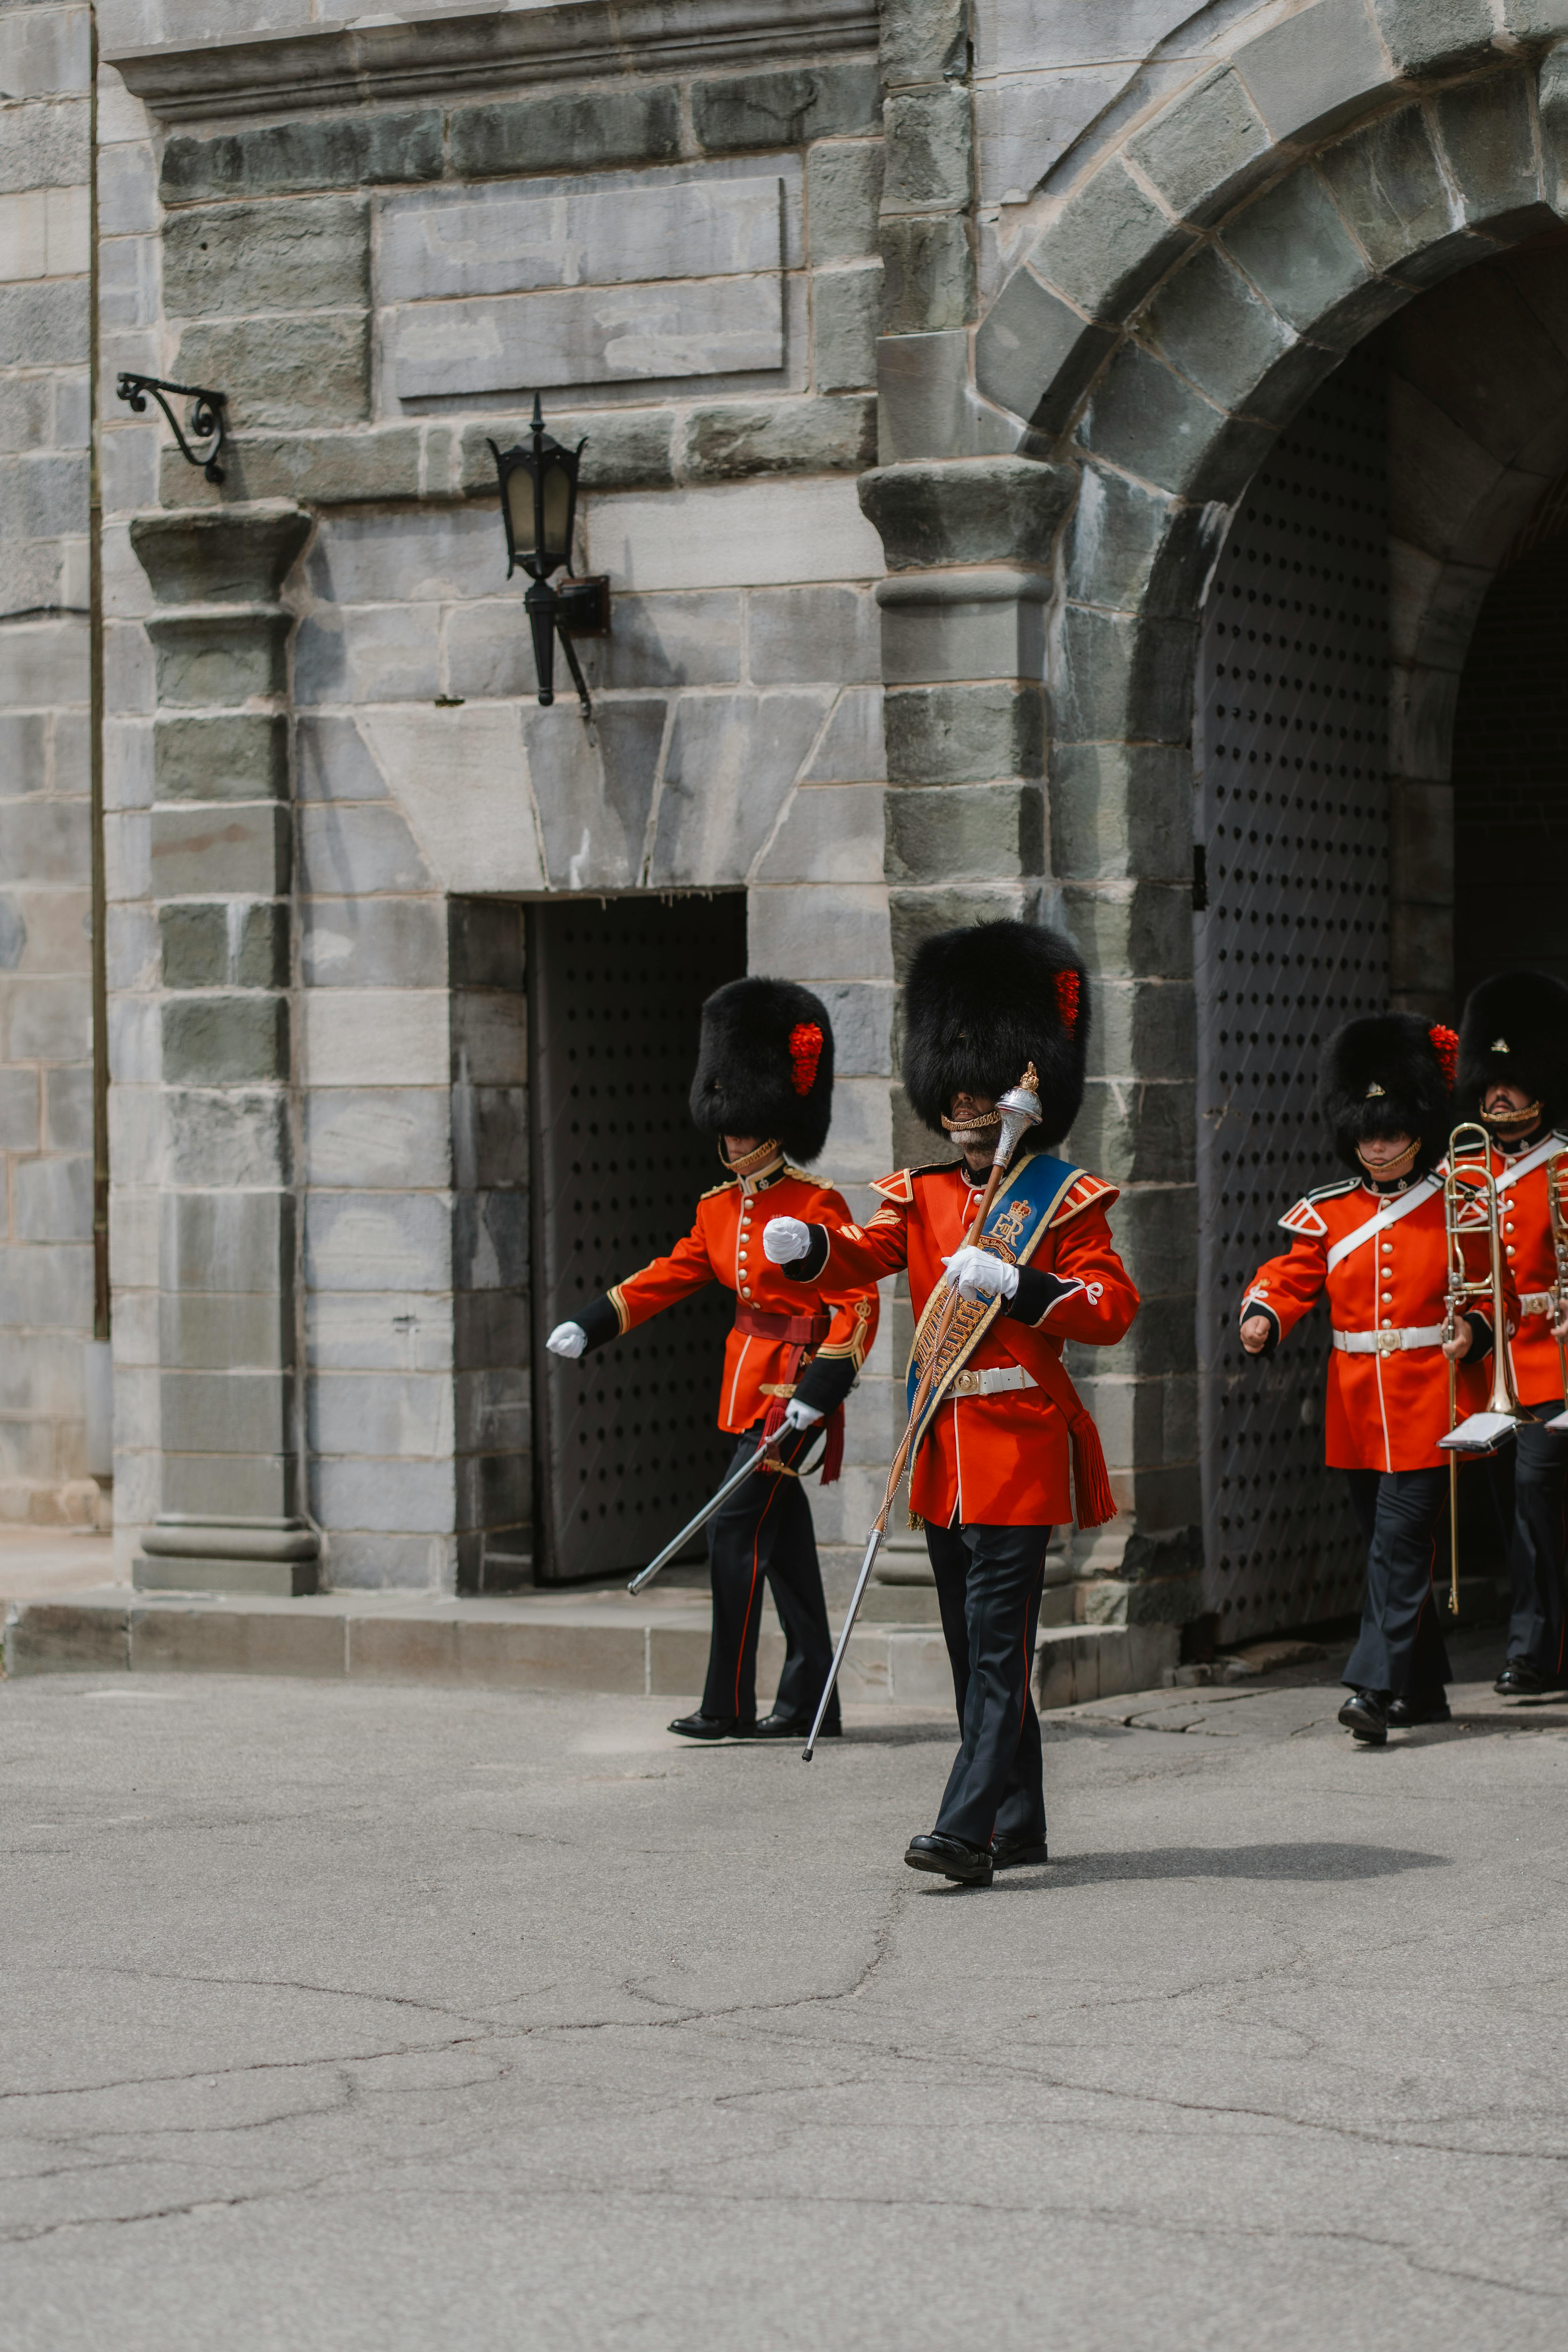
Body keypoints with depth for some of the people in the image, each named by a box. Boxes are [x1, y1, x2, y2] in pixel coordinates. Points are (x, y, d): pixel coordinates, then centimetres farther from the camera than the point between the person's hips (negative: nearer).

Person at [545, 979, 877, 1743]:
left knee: (735, 1531, -10)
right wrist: (587, 1326, 7)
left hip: (793, 1387, -8)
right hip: (749, 1386, 8)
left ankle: (728, 1707, -5)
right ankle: (809, 1701, 16)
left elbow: (857, 1306, -16)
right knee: (783, 1538, 10)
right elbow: (670, 1276, 17)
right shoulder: (720, 1209, 11)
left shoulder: (817, 1207, -13)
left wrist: (816, 1395, -24)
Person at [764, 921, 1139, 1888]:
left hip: (1021, 1444, -6)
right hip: (945, 1445, 6)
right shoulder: (923, 1194, 13)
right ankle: (1021, 1824, 21)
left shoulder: (1064, 1198, -3)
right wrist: (805, 1244, -24)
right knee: (973, 1647, 11)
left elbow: (1113, 1307, -11)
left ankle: (967, 1830, -16)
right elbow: (866, 1253, -2)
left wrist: (1014, 1283, -26)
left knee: (1000, 1639, -11)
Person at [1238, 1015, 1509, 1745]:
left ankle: (1375, 1689, -16)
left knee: (1400, 1543, -13)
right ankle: (1425, 1690, 21)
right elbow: (1290, 1275, 3)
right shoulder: (1329, 1212, 8)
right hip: (1357, 1409, 4)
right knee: (1392, 1548, 10)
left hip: (1428, 1403, -4)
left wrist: (1473, 1329, -16)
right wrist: (1262, 1316, -18)